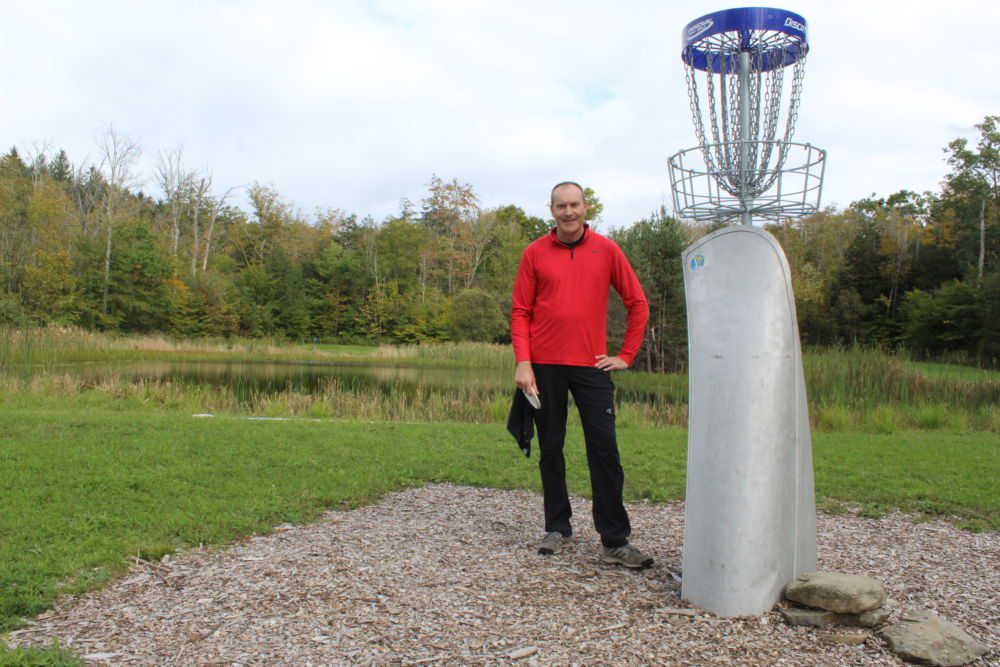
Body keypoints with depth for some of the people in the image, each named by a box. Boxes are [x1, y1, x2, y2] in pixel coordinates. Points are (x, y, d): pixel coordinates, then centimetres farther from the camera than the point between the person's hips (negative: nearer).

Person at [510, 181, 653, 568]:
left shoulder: (606, 250, 4)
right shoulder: (535, 253, 4)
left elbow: (638, 304, 8)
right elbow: (520, 312, 3)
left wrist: (626, 355, 2)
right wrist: (522, 362, -7)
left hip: (591, 364, 0)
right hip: (545, 365, 1)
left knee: (604, 450, -3)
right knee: (550, 449, 8)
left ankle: (615, 541, 3)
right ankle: (557, 529, 21)